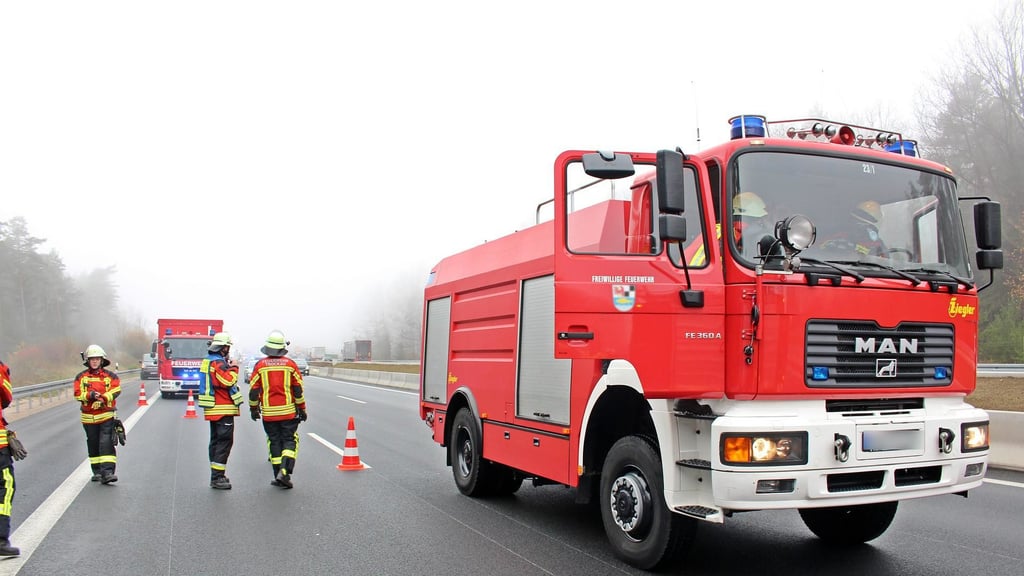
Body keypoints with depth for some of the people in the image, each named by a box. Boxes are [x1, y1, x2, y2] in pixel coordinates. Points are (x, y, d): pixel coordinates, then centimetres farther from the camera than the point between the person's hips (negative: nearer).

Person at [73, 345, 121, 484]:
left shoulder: (110, 376, 3)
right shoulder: (81, 377, 7)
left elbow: (116, 390, -9)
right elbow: (77, 394, -4)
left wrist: (103, 398, -24)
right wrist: (90, 395, -21)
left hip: (107, 416, -2)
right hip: (89, 417, 3)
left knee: (106, 444, -13)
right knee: (93, 445, 11)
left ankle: (107, 472, -17)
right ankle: (97, 472, 22)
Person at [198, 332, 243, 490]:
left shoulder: (208, 360, 16)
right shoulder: (218, 363, -17)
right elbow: (227, 381, -26)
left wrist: (228, 366, 10)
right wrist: (233, 368, -12)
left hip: (213, 409, 11)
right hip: (223, 409, -11)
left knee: (216, 441, 16)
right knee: (224, 441, -9)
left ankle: (216, 474, 23)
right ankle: (217, 477, -11)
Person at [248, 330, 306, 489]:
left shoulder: (260, 365, -1)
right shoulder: (290, 364, -2)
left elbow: (253, 390, 1)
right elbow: (298, 389, -1)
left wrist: (253, 408, 14)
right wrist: (301, 409, 8)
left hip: (268, 413, 1)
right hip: (288, 411, -1)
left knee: (274, 442, 10)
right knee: (289, 440, 5)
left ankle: (279, 476, 11)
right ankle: (284, 471, -12)